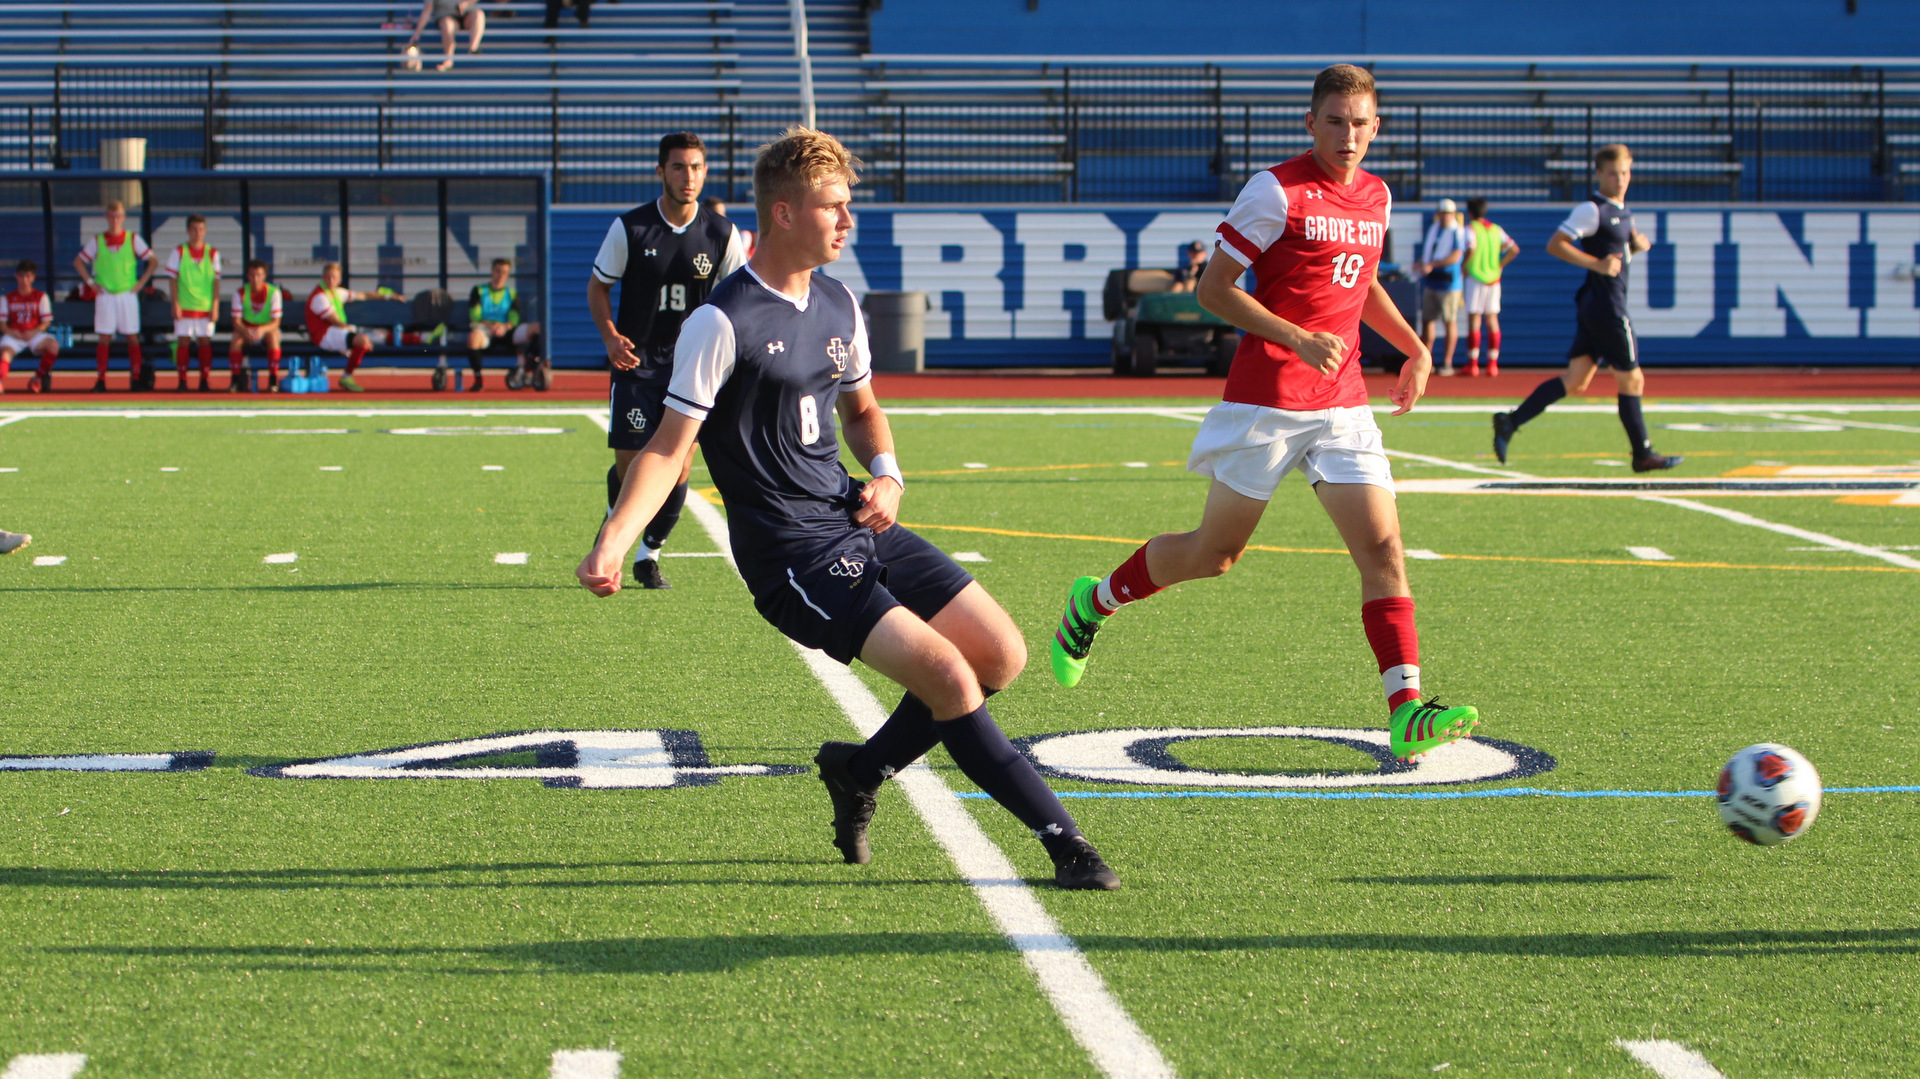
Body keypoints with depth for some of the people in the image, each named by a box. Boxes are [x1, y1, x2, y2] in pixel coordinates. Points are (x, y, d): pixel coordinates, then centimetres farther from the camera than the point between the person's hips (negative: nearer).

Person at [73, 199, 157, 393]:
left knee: (132, 337, 0)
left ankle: (136, 378, 4)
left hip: (128, 295, 0)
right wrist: (91, 282, 2)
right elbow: (78, 262, 12)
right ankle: (101, 380, 0)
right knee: (104, 338, -1)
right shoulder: (97, 241, 5)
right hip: (105, 295, 0)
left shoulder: (133, 239, 3)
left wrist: (141, 282, -1)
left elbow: (152, 260, 7)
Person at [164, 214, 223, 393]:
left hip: (206, 307, 1)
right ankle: (182, 381, 2)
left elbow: (216, 281, 5)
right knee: (182, 341, -2)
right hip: (184, 306, -1)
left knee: (205, 341, 1)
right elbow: (173, 279, 2)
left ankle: (205, 381, 6)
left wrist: (215, 306, -2)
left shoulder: (213, 253, 5)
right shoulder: (179, 252, 2)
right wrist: (175, 304, -6)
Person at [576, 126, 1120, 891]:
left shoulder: (838, 306, 10)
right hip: (792, 554, -8)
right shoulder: (723, 323, -13)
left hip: (858, 526, 8)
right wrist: (613, 540, -27)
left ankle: (863, 770, 19)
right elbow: (669, 446, -14)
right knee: (945, 671, -20)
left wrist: (886, 474, 5)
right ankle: (1062, 839, -10)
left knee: (1001, 654, 1)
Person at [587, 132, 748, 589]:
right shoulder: (629, 228, -6)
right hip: (636, 362, -1)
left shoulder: (721, 234, -1)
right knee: (629, 466, -1)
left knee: (679, 466, -6)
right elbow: (598, 286, 4)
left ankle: (649, 555, 14)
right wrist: (610, 336, -13)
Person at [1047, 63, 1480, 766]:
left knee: (1383, 549, -9)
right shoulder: (1277, 190, -11)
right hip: (1265, 398, -5)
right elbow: (1214, 288, -10)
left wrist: (1413, 346, 16)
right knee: (1215, 553, 5)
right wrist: (1301, 340, -20)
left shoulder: (1376, 196, 11)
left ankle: (1406, 713, -15)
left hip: (1343, 403, 5)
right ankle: (1095, 601, 31)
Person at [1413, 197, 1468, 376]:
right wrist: (1421, 263, 8)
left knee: (1449, 322, -3)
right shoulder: (1433, 229, 15)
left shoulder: (1459, 232, -7)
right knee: (1427, 320, 5)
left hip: (1449, 283, -7)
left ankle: (1448, 363, 1)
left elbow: (1456, 256, -17)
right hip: (1430, 282, 7)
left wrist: (1431, 265, -20)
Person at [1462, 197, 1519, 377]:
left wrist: (1464, 266, -10)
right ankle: (1492, 364, 6)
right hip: (1493, 278, 5)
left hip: (1475, 277, -5)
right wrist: (1500, 265, 11)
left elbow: (1471, 248, -24)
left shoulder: (1471, 228, -6)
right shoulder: (1496, 229, 11)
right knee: (1492, 320, 8)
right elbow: (1514, 249, 6)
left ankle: (1473, 364, -5)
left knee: (1474, 320, -3)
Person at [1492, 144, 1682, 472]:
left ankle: (1510, 422, 2)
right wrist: (1597, 263, -23)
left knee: (1575, 380, 6)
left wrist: (1635, 246, 8)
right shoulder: (1592, 209, -12)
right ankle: (1643, 455, 10)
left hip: (1592, 308, 9)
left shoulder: (1621, 210, 17)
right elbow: (1555, 245, -17)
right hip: (1606, 305, -9)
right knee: (1631, 380, 1)